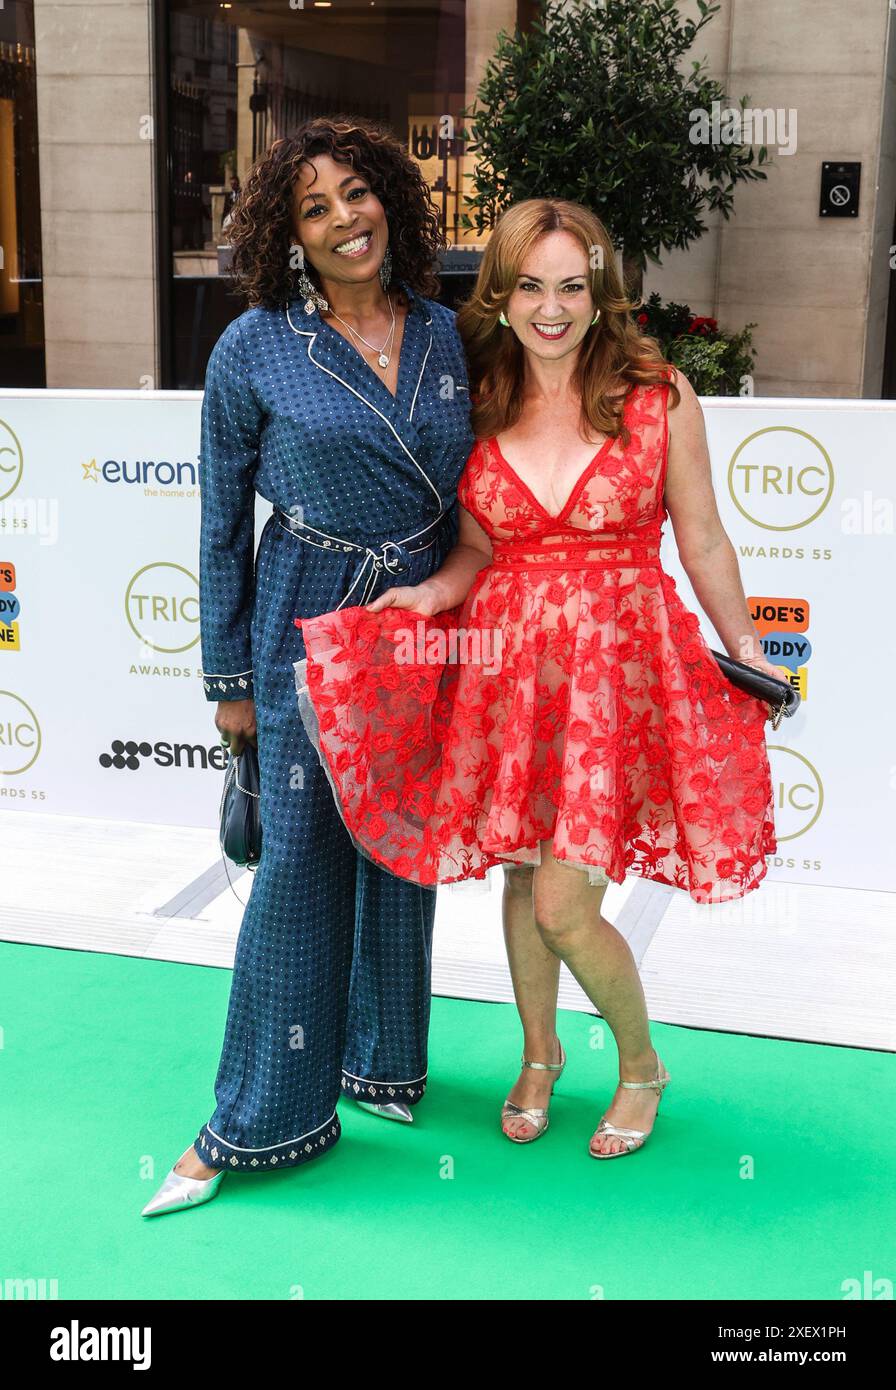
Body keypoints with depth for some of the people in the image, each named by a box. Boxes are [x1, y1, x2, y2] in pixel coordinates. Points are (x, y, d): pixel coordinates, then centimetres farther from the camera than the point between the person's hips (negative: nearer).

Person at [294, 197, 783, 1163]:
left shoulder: (659, 396, -5)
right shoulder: (478, 404, 3)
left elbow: (702, 541, 2)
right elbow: (479, 546, 9)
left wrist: (747, 651, 8)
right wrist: (433, 593, -10)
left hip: (619, 667, -3)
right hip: (506, 661, 4)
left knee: (563, 904, -6)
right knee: (519, 872, 15)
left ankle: (641, 1065, 23)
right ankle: (539, 1054, 41)